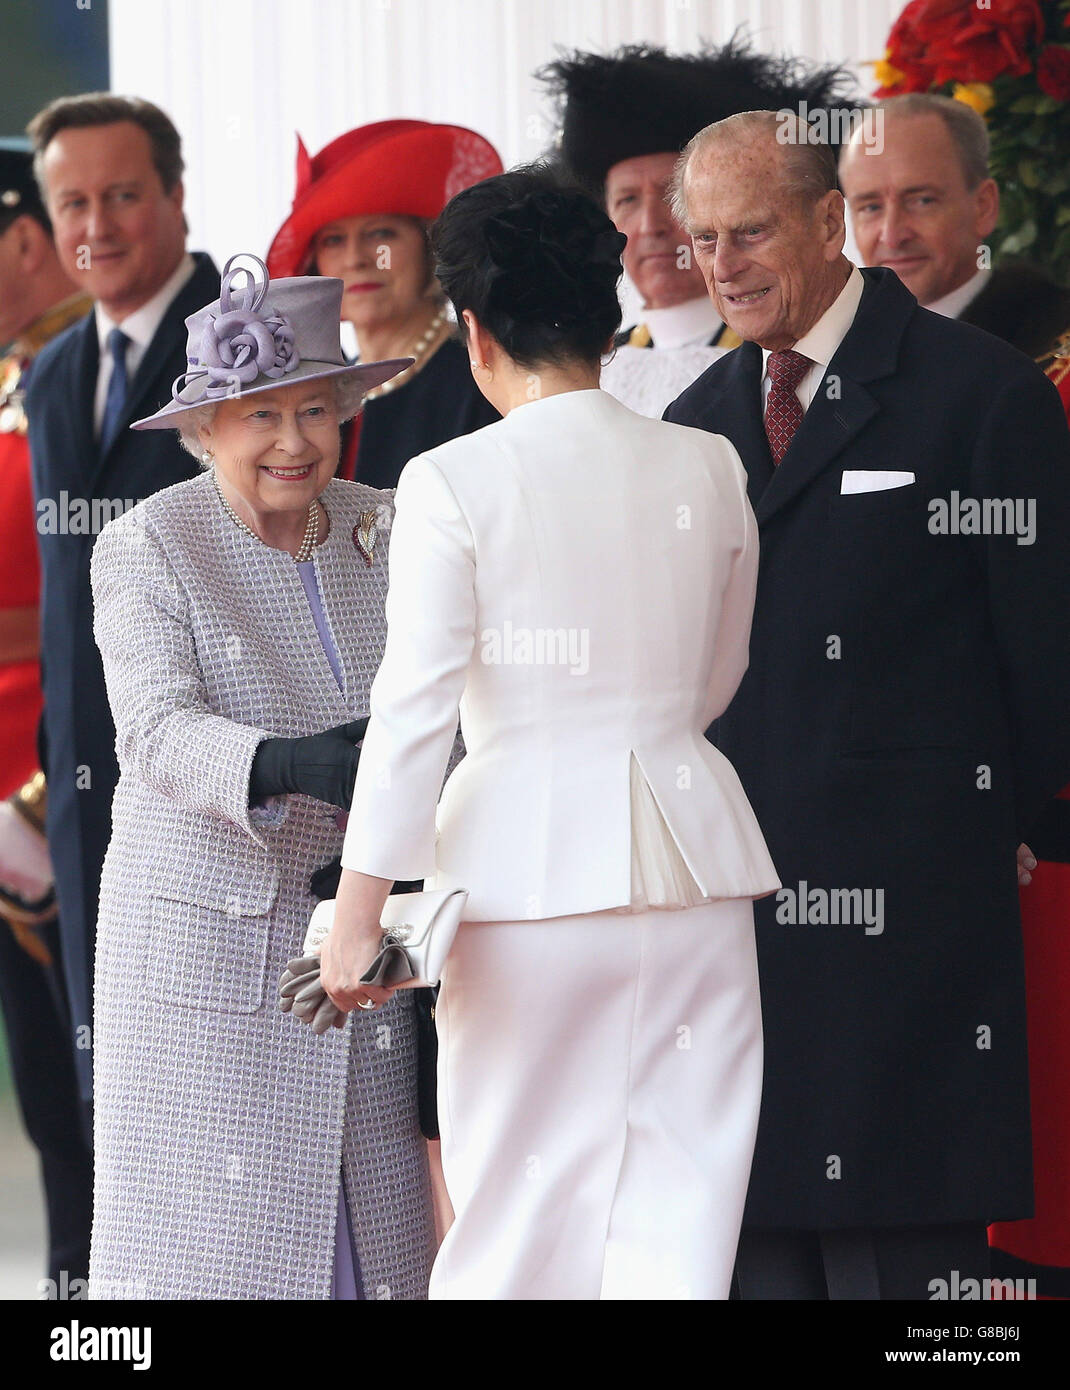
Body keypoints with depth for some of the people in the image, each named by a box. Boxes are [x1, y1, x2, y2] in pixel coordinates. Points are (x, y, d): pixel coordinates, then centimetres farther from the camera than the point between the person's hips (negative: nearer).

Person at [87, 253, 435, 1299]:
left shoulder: (384, 532, 7)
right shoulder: (146, 548, -5)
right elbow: (160, 738, -19)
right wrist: (288, 764, -37)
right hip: (207, 931, -4)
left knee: (372, 1218, 0)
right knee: (207, 1227, -4)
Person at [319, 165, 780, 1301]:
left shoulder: (453, 484, -7)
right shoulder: (708, 470, 5)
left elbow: (415, 706, -9)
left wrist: (359, 908, -5)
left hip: (531, 853, -3)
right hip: (694, 847, 3)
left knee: (520, 1206, 4)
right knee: (679, 1205, 4)